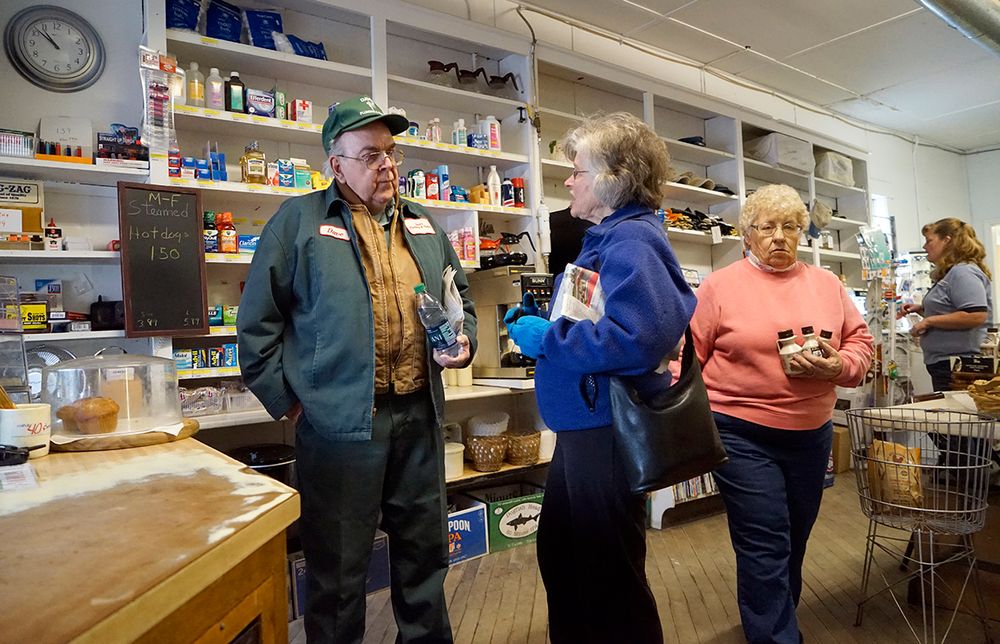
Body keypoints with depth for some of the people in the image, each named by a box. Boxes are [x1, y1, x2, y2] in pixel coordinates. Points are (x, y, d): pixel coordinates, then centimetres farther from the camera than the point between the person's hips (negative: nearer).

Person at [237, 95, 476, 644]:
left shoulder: (423, 224, 13)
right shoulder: (299, 219, -2)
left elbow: (460, 296, 22)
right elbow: (258, 319, -2)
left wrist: (463, 340, 3)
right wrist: (286, 398, -6)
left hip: (418, 414, 5)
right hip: (339, 420, -4)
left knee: (424, 549, 20)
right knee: (338, 564, 12)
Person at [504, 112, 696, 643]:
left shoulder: (631, 240, -19)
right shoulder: (606, 237, 13)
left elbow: (639, 338, -34)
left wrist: (545, 339, -24)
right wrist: (538, 321, 3)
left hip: (608, 430, -11)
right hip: (584, 423, 11)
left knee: (607, 572, 9)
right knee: (559, 558, 24)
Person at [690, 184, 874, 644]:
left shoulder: (827, 284, 7)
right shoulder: (719, 286, -5)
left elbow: (860, 341, 9)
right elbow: (687, 357, -5)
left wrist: (838, 367, -13)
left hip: (812, 434, 5)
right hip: (742, 436, -5)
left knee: (794, 540, 20)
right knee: (765, 549, -2)